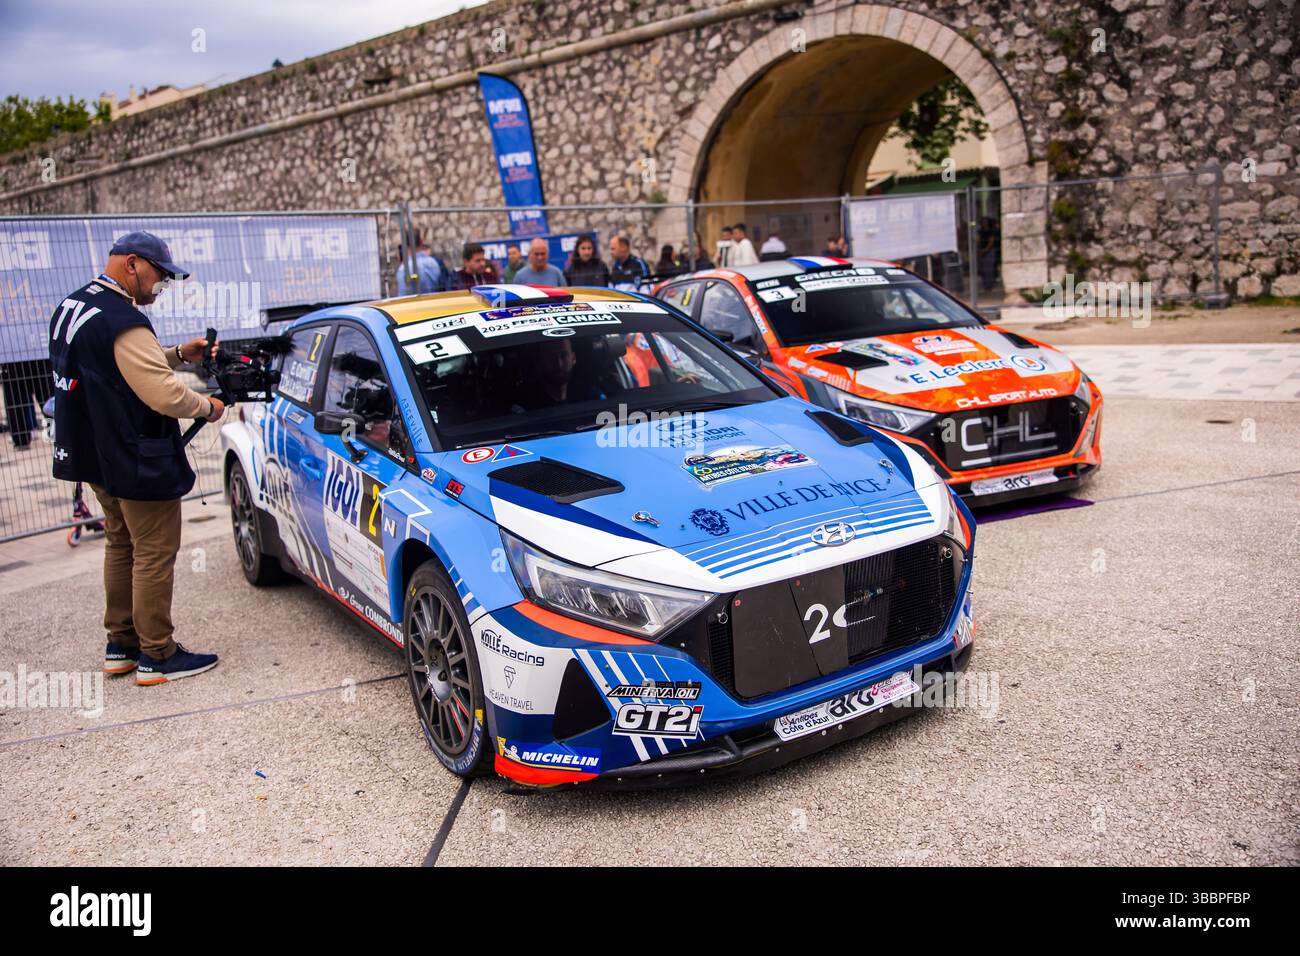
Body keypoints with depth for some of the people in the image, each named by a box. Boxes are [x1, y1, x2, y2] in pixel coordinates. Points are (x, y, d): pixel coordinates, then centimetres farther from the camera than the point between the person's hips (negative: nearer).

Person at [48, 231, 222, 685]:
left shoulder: (72, 307, 10)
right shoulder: (122, 322, -23)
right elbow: (164, 395, -27)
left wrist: (178, 354, 7)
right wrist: (207, 407, -10)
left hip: (95, 455, 10)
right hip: (137, 462, -10)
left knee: (120, 546, 20)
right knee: (154, 555, 0)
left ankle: (120, 645, 29)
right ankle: (157, 657, 7)